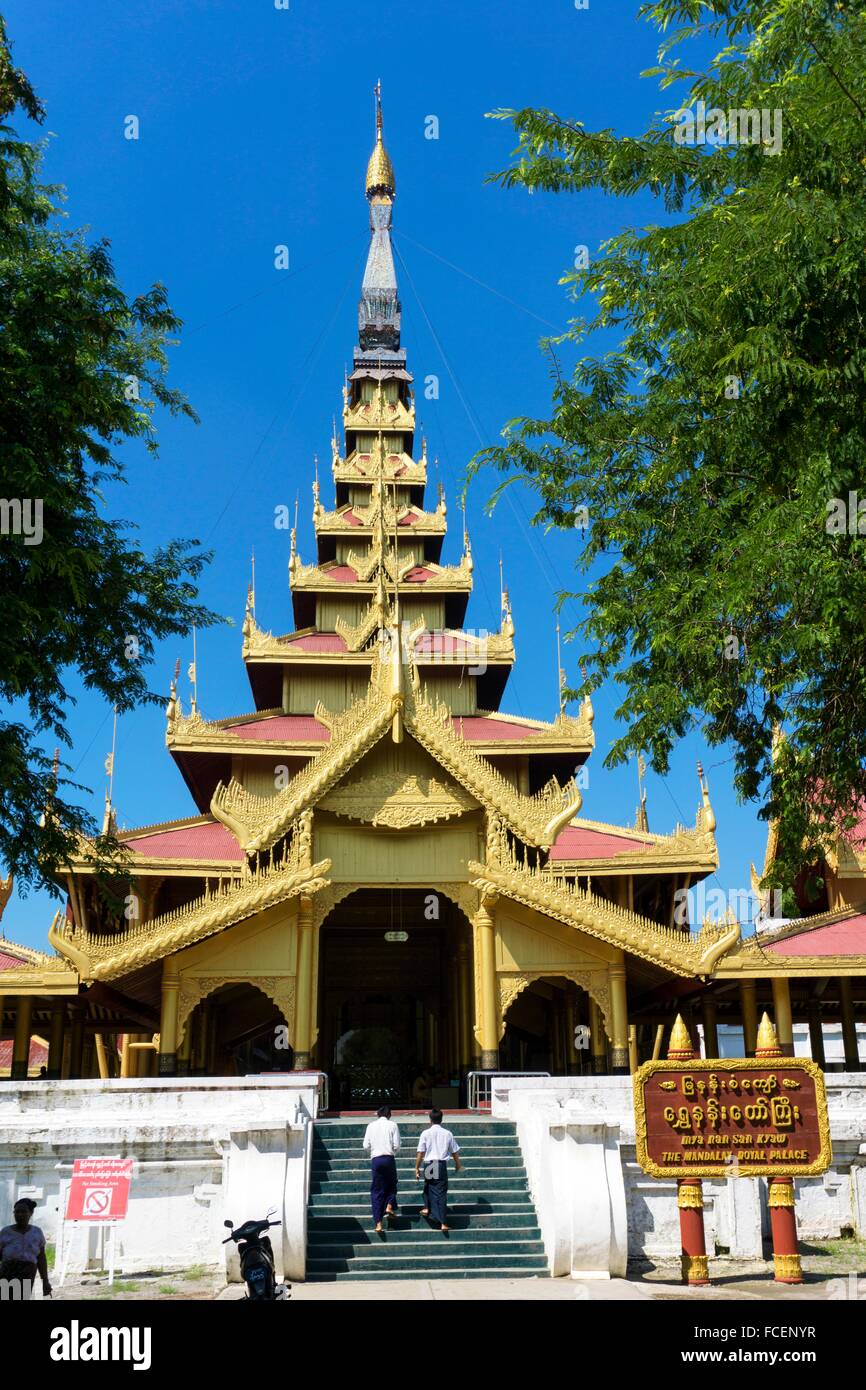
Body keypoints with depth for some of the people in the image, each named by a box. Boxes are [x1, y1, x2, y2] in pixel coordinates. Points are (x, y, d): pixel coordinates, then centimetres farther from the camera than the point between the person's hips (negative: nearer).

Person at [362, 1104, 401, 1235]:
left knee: (376, 1191, 6)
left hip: (375, 1159, 1)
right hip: (389, 1159, -1)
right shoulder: (392, 1125, 1)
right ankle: (389, 1206, -1)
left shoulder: (371, 1125, 6)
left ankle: (378, 1223, 0)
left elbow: (366, 1145, 4)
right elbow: (397, 1145, -3)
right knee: (392, 1183, 23)